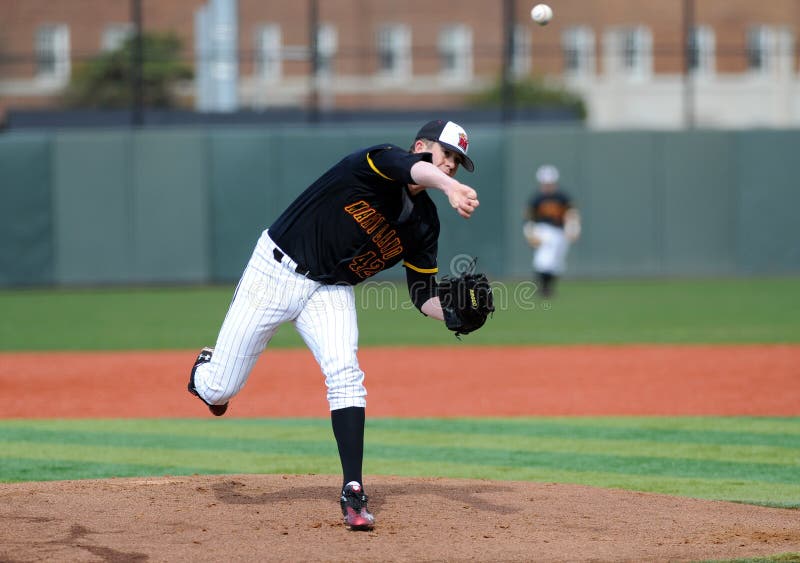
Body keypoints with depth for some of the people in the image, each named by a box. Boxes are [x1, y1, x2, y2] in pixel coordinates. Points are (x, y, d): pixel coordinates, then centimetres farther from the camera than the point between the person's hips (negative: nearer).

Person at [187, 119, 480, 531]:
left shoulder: (423, 223, -1)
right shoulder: (379, 161, -20)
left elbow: (424, 296, 0)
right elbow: (416, 170, -44)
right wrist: (450, 187, -66)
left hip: (331, 291, 4)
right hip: (276, 270, -4)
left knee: (344, 373, -23)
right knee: (219, 389, 1)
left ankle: (353, 493, -20)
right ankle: (204, 371, 40)